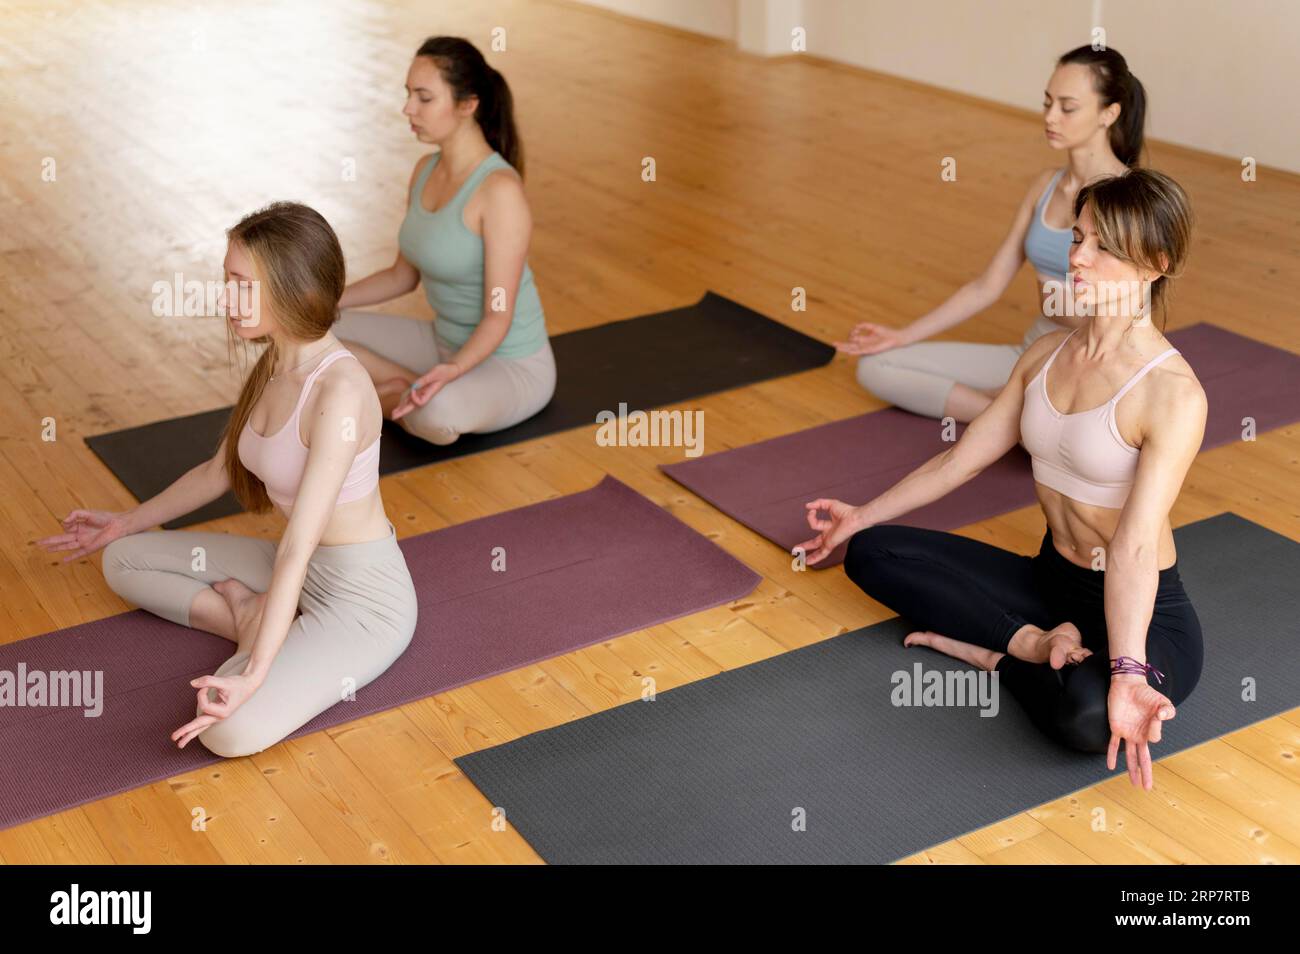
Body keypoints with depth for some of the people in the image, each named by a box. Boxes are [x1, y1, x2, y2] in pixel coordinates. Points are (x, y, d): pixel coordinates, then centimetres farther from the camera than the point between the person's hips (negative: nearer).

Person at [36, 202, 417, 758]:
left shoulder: (339, 390, -28)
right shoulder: (275, 364, 0)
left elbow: (299, 545, -32)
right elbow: (220, 471, 16)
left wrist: (255, 674, -34)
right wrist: (128, 522, 25)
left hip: (364, 595, -9)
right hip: (302, 573, 9)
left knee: (231, 729, -30)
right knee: (122, 559, 12)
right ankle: (254, 618, 0)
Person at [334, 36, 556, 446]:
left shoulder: (501, 189, -26)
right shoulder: (426, 170, 0)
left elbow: (498, 316, -25)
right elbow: (403, 275, 11)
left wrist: (451, 370, -43)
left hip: (510, 366, -8)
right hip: (447, 342, 8)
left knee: (436, 414, -41)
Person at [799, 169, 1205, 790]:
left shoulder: (1173, 393, -20)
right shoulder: (1047, 355, 2)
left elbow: (1134, 546, -30)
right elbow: (962, 459, 12)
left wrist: (1126, 673, -41)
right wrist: (863, 515, 20)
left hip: (1145, 612, -7)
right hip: (1052, 578, 7)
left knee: (1086, 714, -40)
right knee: (872, 552, -4)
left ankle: (990, 651, -8)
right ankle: (1033, 644, -13)